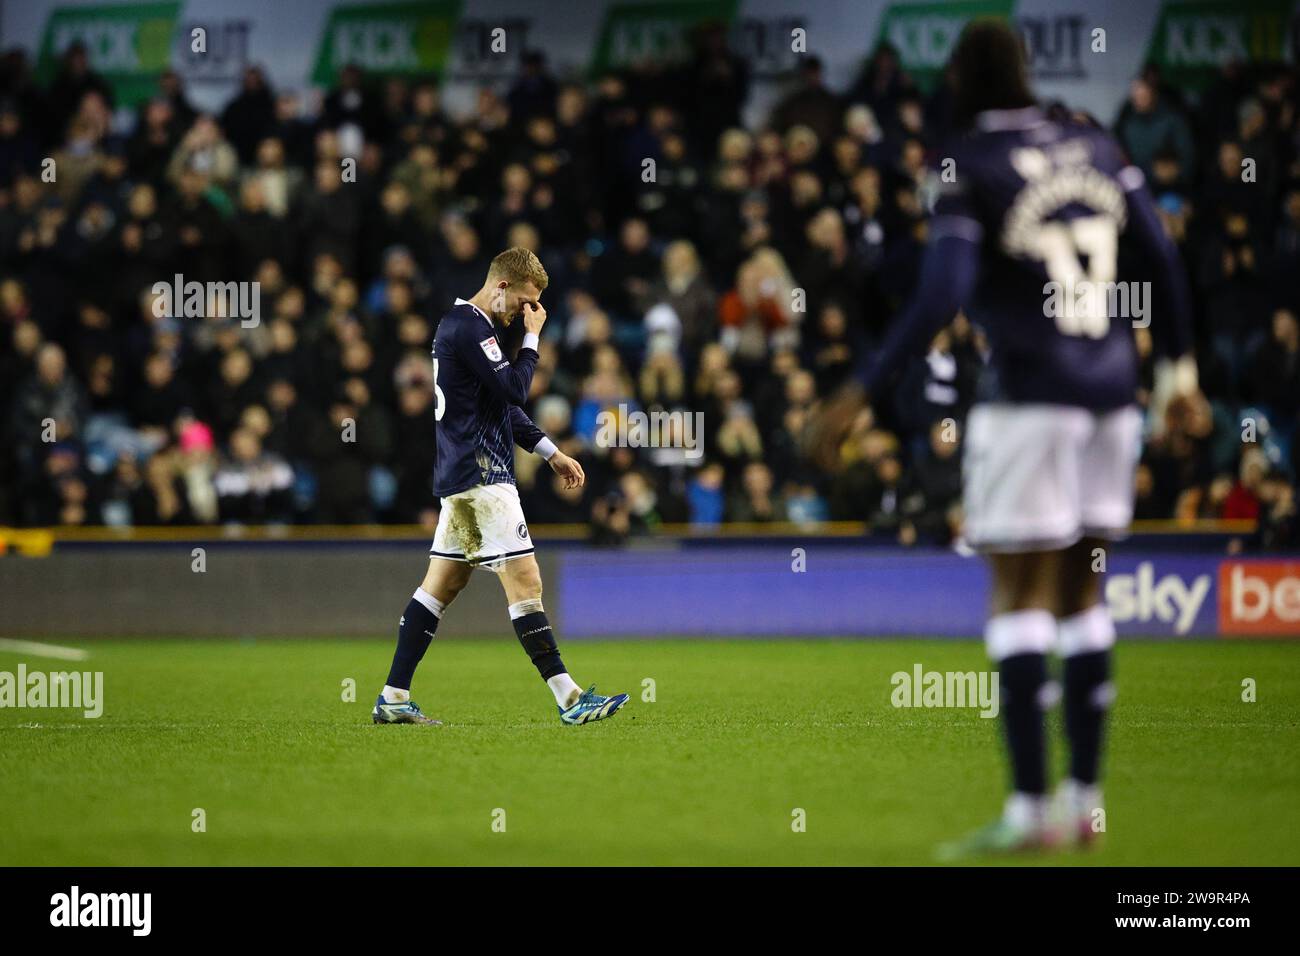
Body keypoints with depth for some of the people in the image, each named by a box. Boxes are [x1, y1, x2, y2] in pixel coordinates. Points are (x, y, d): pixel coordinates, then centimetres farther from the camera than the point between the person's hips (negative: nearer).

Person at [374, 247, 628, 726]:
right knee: (525, 583, -10)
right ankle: (569, 700, -11)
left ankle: (393, 698, 10)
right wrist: (532, 338, -7)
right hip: (481, 477, -11)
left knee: (443, 584, 11)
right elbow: (514, 389, -19)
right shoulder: (468, 328, -14)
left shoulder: (464, 325, 19)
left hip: (463, 477, 11)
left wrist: (550, 452, 20)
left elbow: (503, 404, 24)